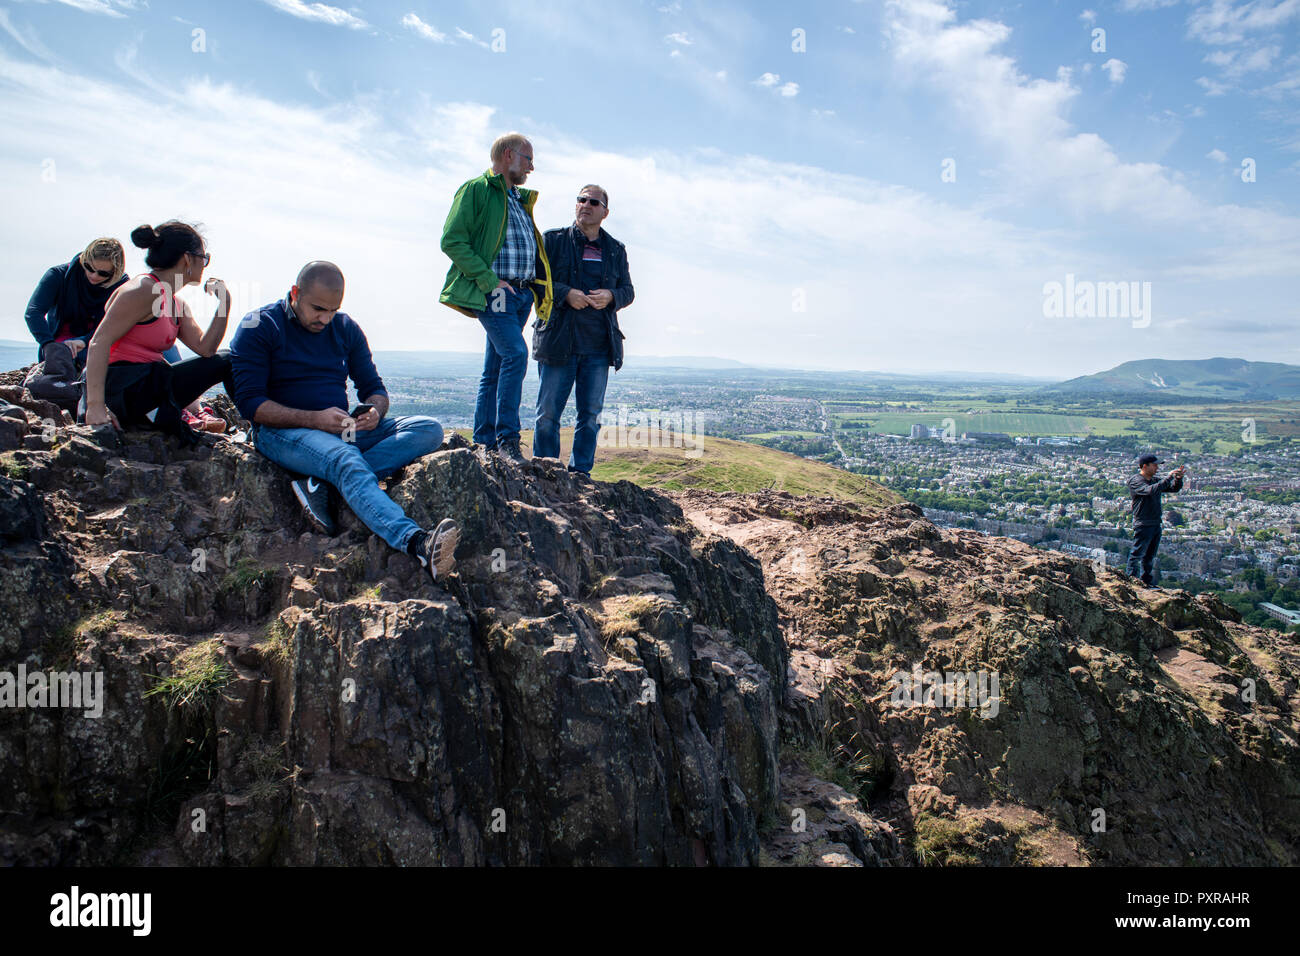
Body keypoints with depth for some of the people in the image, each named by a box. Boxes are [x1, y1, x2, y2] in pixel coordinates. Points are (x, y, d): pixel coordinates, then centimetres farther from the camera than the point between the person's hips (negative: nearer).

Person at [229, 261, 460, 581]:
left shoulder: (346, 328, 15)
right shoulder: (259, 327, -1)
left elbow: (373, 387, 15)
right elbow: (249, 402, -10)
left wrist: (374, 412, -12)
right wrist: (315, 420, -22)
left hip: (343, 430, 6)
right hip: (282, 432, -6)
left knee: (429, 429, -15)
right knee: (345, 459, -39)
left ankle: (321, 484, -32)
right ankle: (418, 543, -61)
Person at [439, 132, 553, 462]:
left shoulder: (520, 199, 24)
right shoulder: (476, 189, -2)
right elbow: (452, 240, -11)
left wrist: (535, 288, 14)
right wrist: (490, 280, -17)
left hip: (522, 293, 8)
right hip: (493, 293, -8)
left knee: (495, 370, 8)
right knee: (515, 353, -22)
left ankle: (484, 443, 12)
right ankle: (507, 439, -17)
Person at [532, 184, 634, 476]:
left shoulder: (615, 250, 15)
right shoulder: (553, 240, 6)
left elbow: (627, 290, 16)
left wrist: (611, 296, -7)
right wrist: (565, 293, -15)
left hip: (599, 345, 3)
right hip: (559, 342, -3)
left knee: (591, 414, 6)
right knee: (548, 412, -3)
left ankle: (580, 472, 16)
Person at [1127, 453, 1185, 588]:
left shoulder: (1155, 480, 16)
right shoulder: (1135, 481, -10)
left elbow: (1174, 489, 18)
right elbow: (1151, 490, -27)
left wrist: (1178, 478, -3)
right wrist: (1168, 477, -23)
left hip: (1156, 524, 8)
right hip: (1143, 525, -8)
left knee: (1150, 556, 14)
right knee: (1137, 554, -5)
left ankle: (1147, 582, 22)